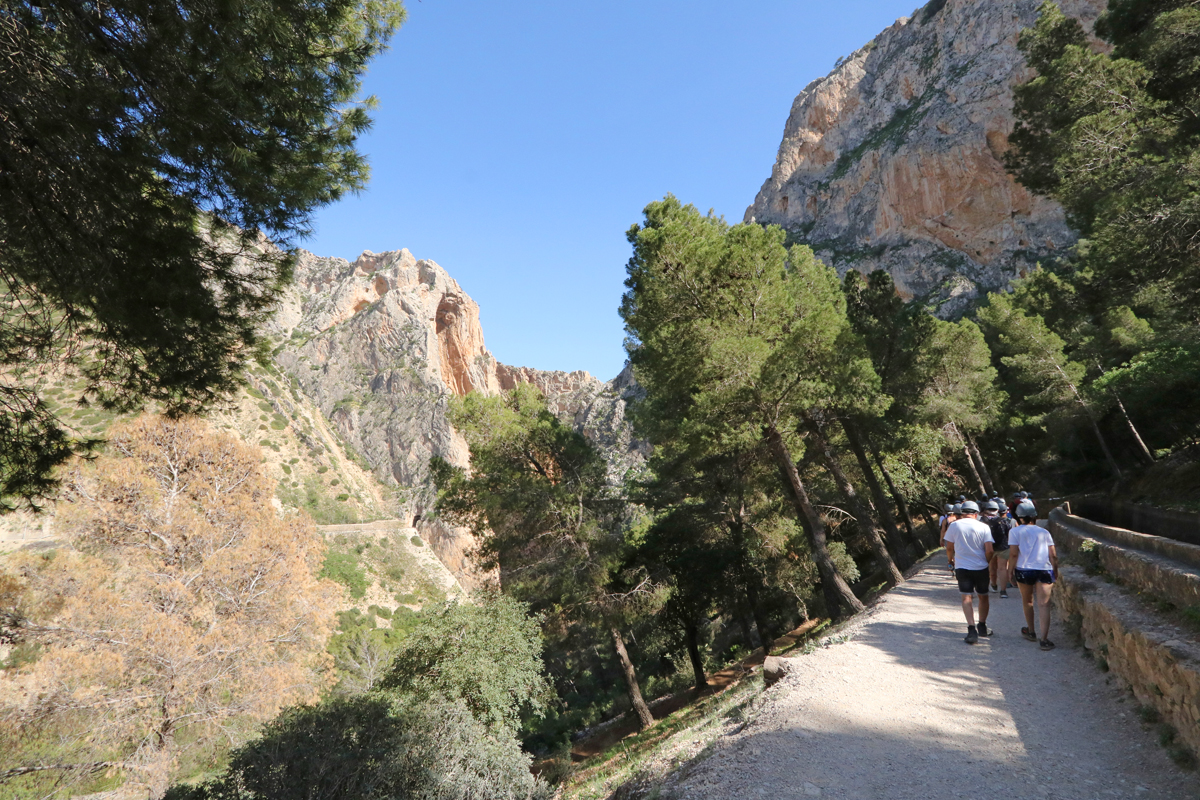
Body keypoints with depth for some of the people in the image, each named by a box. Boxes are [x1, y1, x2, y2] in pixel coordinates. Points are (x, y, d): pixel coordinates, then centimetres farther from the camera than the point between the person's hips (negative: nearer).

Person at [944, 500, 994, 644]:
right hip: (981, 567, 1)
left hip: (962, 567, -1)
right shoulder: (984, 527, -5)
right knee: (983, 597, 19)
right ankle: (982, 627, 29)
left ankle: (972, 630, -12)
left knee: (967, 598, 1)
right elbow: (989, 550, -9)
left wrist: (951, 559, 22)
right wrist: (987, 561, 11)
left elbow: (949, 548, 2)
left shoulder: (954, 526, -3)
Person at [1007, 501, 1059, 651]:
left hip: (1024, 570, -1)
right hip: (1045, 570, 1)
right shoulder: (1044, 532, 11)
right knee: (1043, 604, -2)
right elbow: (1053, 555, 8)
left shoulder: (1015, 531, 2)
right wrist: (1055, 571, 18)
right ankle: (1044, 639, -10)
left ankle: (1031, 632, 33)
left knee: (1027, 602, 18)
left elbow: (1013, 554, -5)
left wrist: (1010, 571, 2)